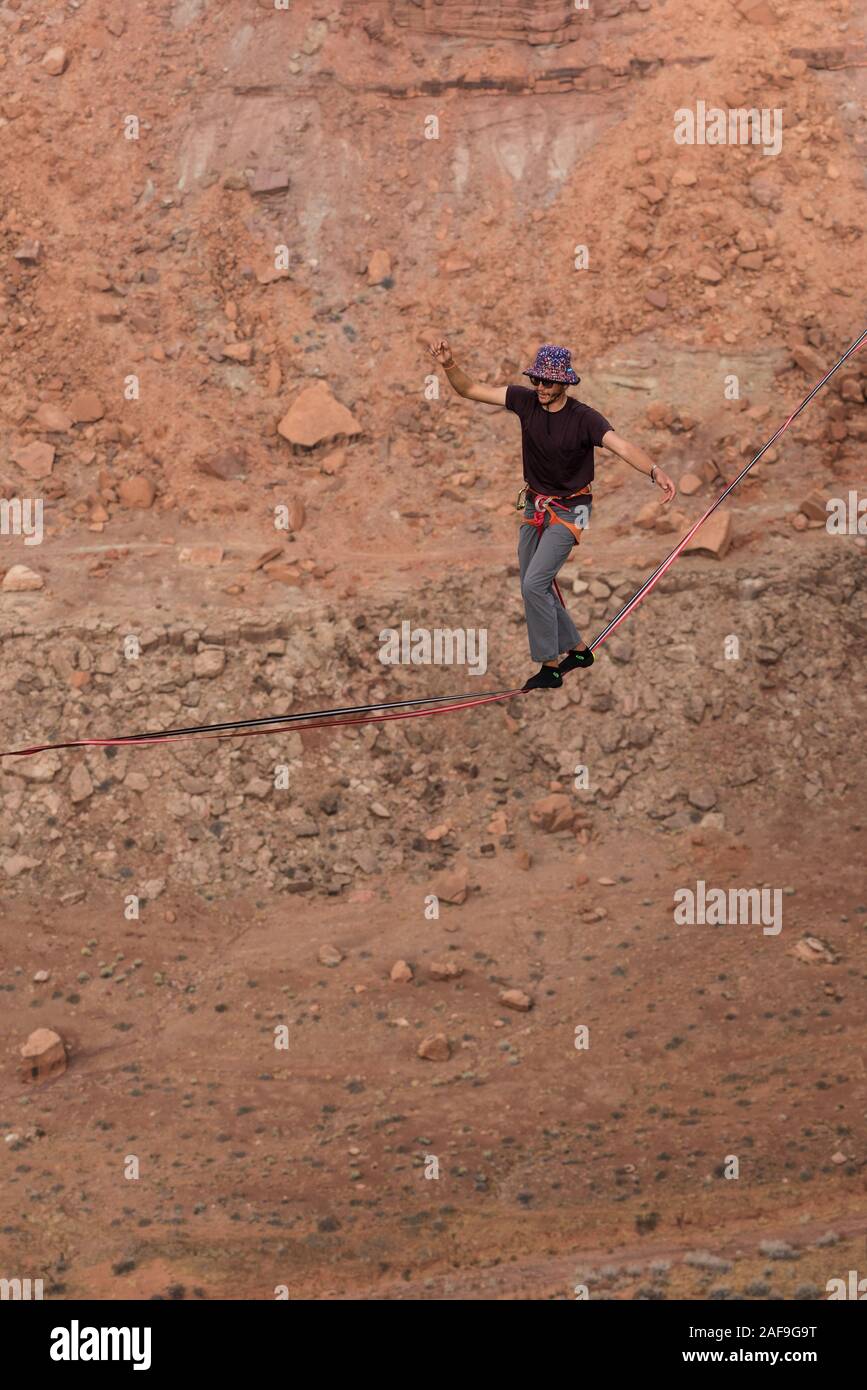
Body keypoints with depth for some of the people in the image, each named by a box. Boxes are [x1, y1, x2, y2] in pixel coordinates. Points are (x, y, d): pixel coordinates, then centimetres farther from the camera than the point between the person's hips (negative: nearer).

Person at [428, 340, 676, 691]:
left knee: (534, 584, -17)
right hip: (534, 506, 7)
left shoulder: (583, 418, -21)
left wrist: (655, 470, -53)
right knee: (532, 588, 13)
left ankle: (550, 667, -5)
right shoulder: (526, 401, -7)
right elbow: (471, 390, -5)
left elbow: (622, 446, -35)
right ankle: (577, 649, 30)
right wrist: (449, 365, -24)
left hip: (568, 510, -6)